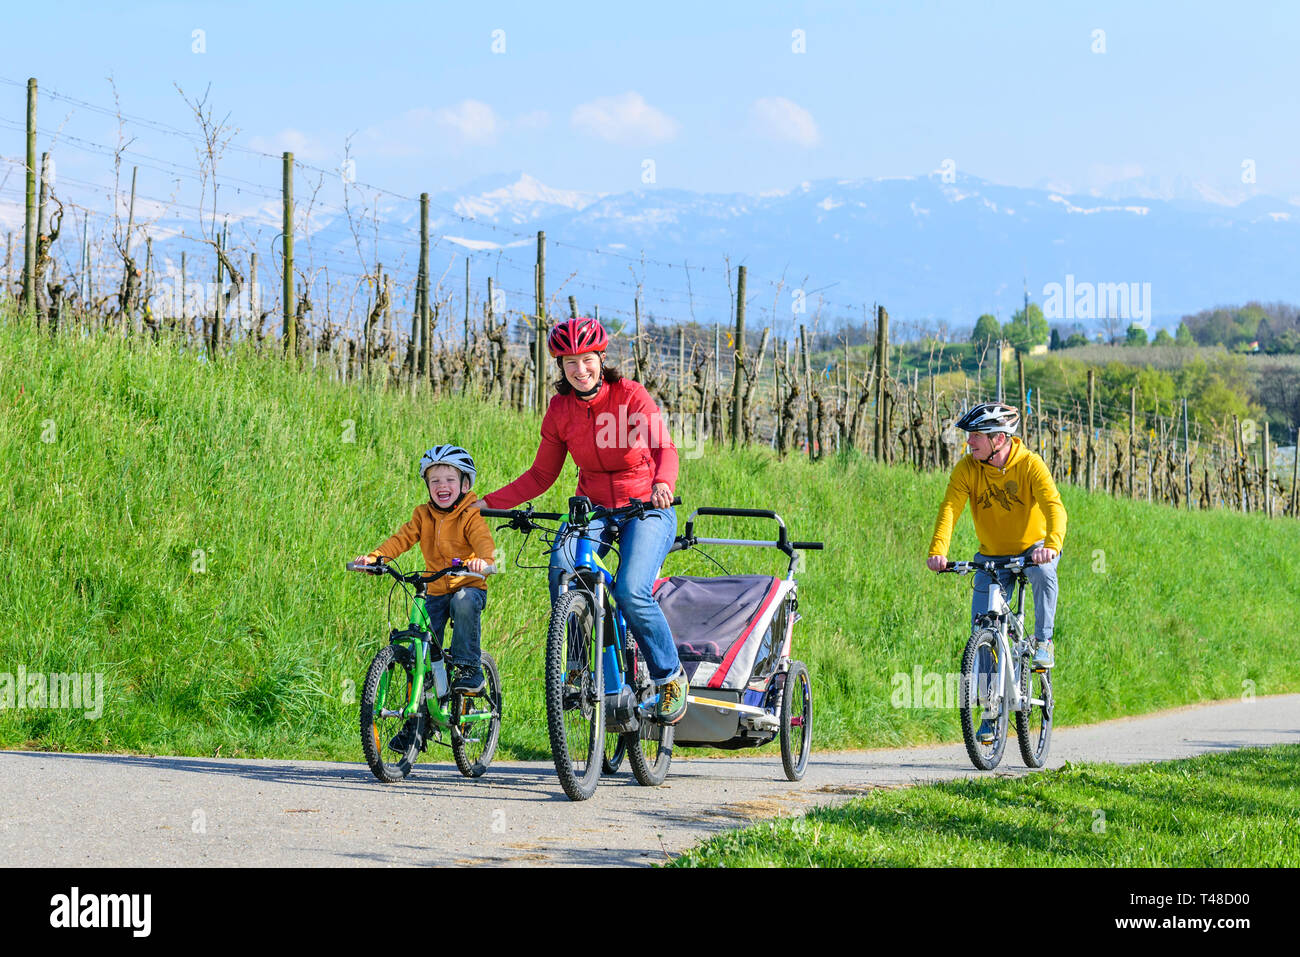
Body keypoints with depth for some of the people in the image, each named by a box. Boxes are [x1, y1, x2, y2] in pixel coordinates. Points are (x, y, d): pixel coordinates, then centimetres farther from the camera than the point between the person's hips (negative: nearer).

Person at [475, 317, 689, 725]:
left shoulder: (631, 395, -13)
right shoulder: (560, 410, -1)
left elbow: (664, 447, -28)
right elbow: (541, 475, 7)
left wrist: (663, 482, -51)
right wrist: (487, 503, -3)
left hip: (646, 508, -3)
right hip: (592, 508, 3)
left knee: (631, 593, -26)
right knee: (562, 571, -28)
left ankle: (671, 676, -2)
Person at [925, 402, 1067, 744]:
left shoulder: (1030, 465, -22)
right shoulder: (967, 468, -14)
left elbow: (1054, 506, -34)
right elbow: (949, 509, -25)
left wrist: (1052, 545, -54)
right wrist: (938, 551, -43)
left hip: (1032, 548, -3)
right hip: (992, 557, 3)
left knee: (1043, 573, -38)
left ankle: (1043, 642, -17)